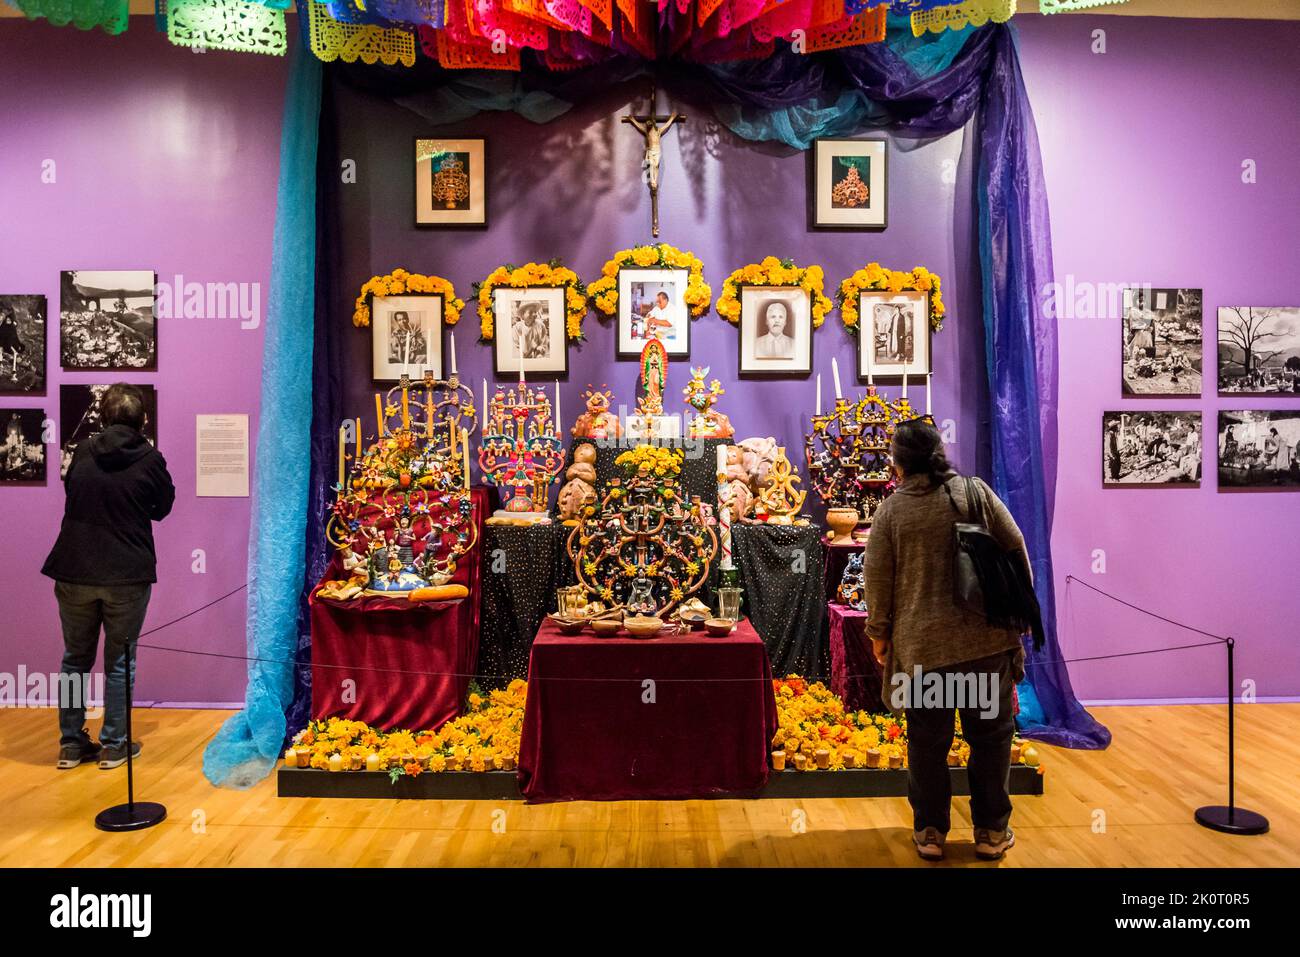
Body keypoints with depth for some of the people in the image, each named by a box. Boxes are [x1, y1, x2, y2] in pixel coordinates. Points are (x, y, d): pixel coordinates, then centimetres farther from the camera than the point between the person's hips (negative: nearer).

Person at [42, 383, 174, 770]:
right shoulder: (150, 459, -8)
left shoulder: (83, 452, 1)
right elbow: (163, 507, 6)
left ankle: (71, 743, 24)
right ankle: (114, 745, 15)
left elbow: (69, 491, 18)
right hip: (127, 575, -3)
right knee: (119, 662, 9)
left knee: (75, 658, 16)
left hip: (74, 572, 3)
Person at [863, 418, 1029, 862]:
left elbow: (877, 579, -2)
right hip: (987, 637, 1)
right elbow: (1016, 549, 3)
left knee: (928, 741, 11)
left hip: (922, 644, -1)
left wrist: (878, 632, 10)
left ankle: (930, 832, 22)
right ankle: (991, 832, 23)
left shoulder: (891, 510, -3)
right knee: (991, 733, 14)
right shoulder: (976, 491, 0)